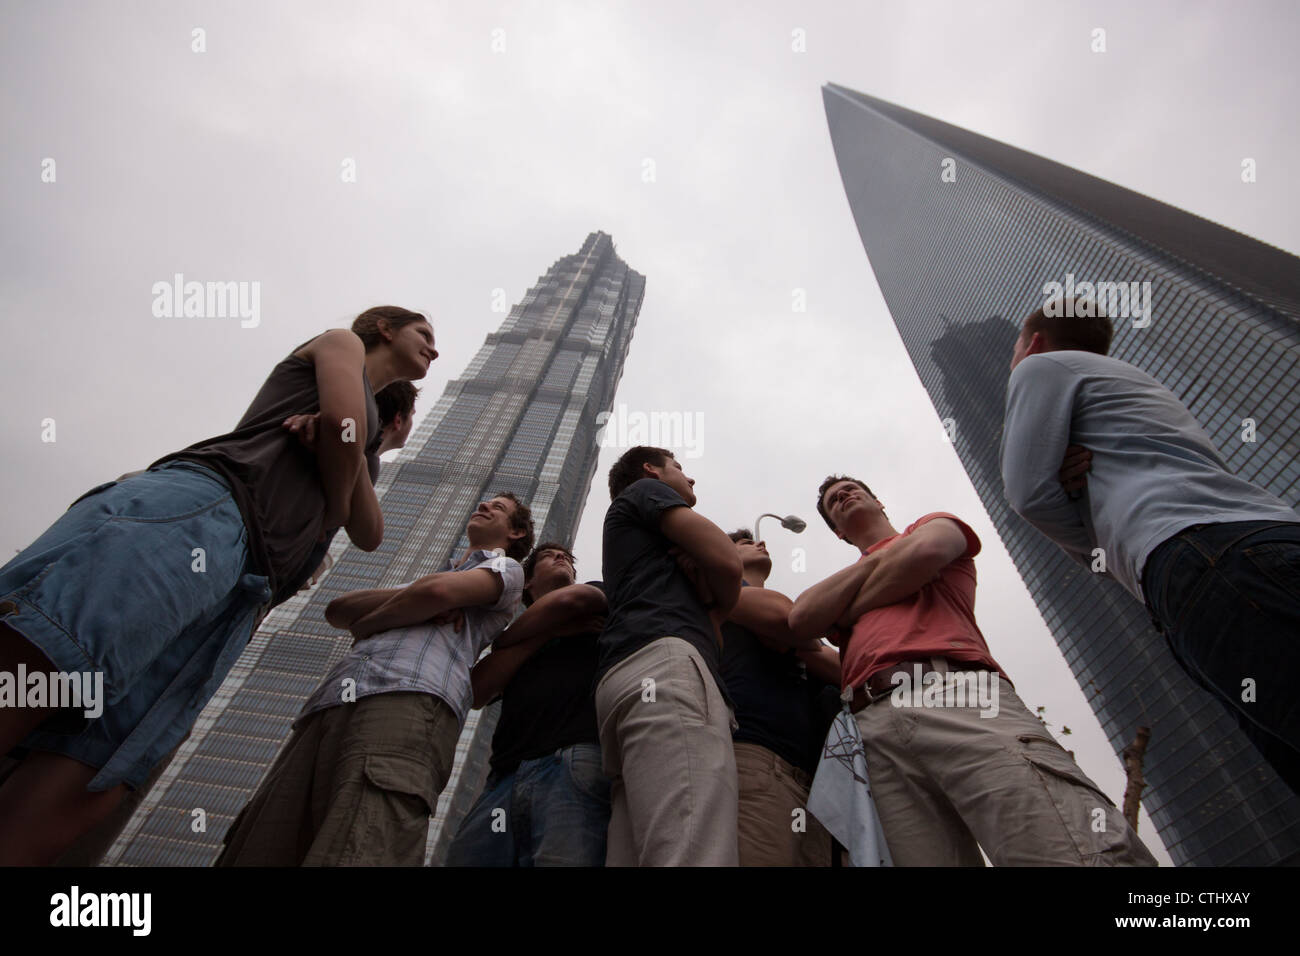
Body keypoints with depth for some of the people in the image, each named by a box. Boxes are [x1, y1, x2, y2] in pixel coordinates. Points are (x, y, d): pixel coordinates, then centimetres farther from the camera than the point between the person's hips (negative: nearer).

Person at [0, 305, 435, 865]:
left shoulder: (366, 418, 43)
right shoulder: (341, 342, 25)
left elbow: (370, 536, 36)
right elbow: (340, 421, 2)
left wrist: (374, 447, 26)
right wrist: (335, 506, 18)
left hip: (237, 592, 7)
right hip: (204, 503, -6)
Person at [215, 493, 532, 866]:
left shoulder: (505, 567, 23)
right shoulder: (421, 577, 44)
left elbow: (439, 591, -1)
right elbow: (337, 610, 26)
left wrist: (366, 623, 16)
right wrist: (410, 598, 9)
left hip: (408, 699, -7)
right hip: (330, 705, 7)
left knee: (356, 852, -30)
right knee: (252, 853, -8)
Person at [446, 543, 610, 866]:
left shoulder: (596, 597, 26)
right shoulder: (520, 638, 32)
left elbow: (567, 601, 1)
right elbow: (475, 692, 13)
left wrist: (501, 642, 18)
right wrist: (549, 631, 7)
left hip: (575, 761, -4)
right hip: (505, 776, 4)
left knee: (566, 855, -25)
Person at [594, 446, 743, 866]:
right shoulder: (646, 489, 20)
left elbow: (714, 636, 35)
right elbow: (726, 560, 4)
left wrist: (706, 596, 13)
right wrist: (718, 601, 25)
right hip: (664, 660, -9)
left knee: (635, 854, -5)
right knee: (698, 854, -27)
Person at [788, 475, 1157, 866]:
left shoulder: (932, 524, 28)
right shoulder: (843, 587, 36)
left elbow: (927, 551, 1)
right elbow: (801, 618, 12)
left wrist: (847, 612, 14)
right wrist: (877, 561, 14)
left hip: (956, 690, -2)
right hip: (873, 727, 3)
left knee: (1079, 850, -25)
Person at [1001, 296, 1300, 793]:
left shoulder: (1043, 366, 16)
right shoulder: (1141, 382, 42)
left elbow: (1030, 491, 2)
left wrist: (1095, 547, 17)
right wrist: (1079, 483, 12)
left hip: (1212, 560, -9)